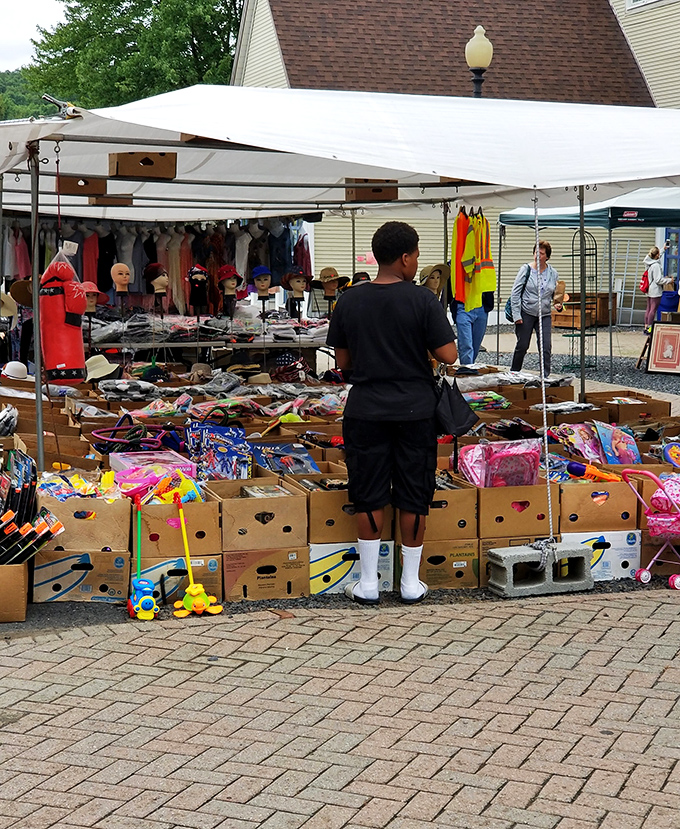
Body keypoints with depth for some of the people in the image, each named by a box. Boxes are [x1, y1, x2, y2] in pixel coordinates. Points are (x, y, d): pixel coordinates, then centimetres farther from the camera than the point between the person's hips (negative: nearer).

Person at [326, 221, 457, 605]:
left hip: (366, 411, 2)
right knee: (413, 497, 9)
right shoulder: (423, 301, -10)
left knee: (370, 497, 8)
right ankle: (411, 583, 16)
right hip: (415, 410, -2)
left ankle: (368, 583, 12)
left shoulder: (349, 302, -1)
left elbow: (343, 362, 6)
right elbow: (448, 356, -11)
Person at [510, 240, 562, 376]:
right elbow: (515, 293, -4)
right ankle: (514, 374, 24)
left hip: (545, 315, 2)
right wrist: (516, 315, -11)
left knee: (546, 347, -7)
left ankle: (545, 376, -1)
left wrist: (558, 304, -5)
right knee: (522, 346, 5)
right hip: (526, 314, -2)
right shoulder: (526, 269, -4)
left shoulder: (553, 273, 5)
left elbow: (556, 294, 18)